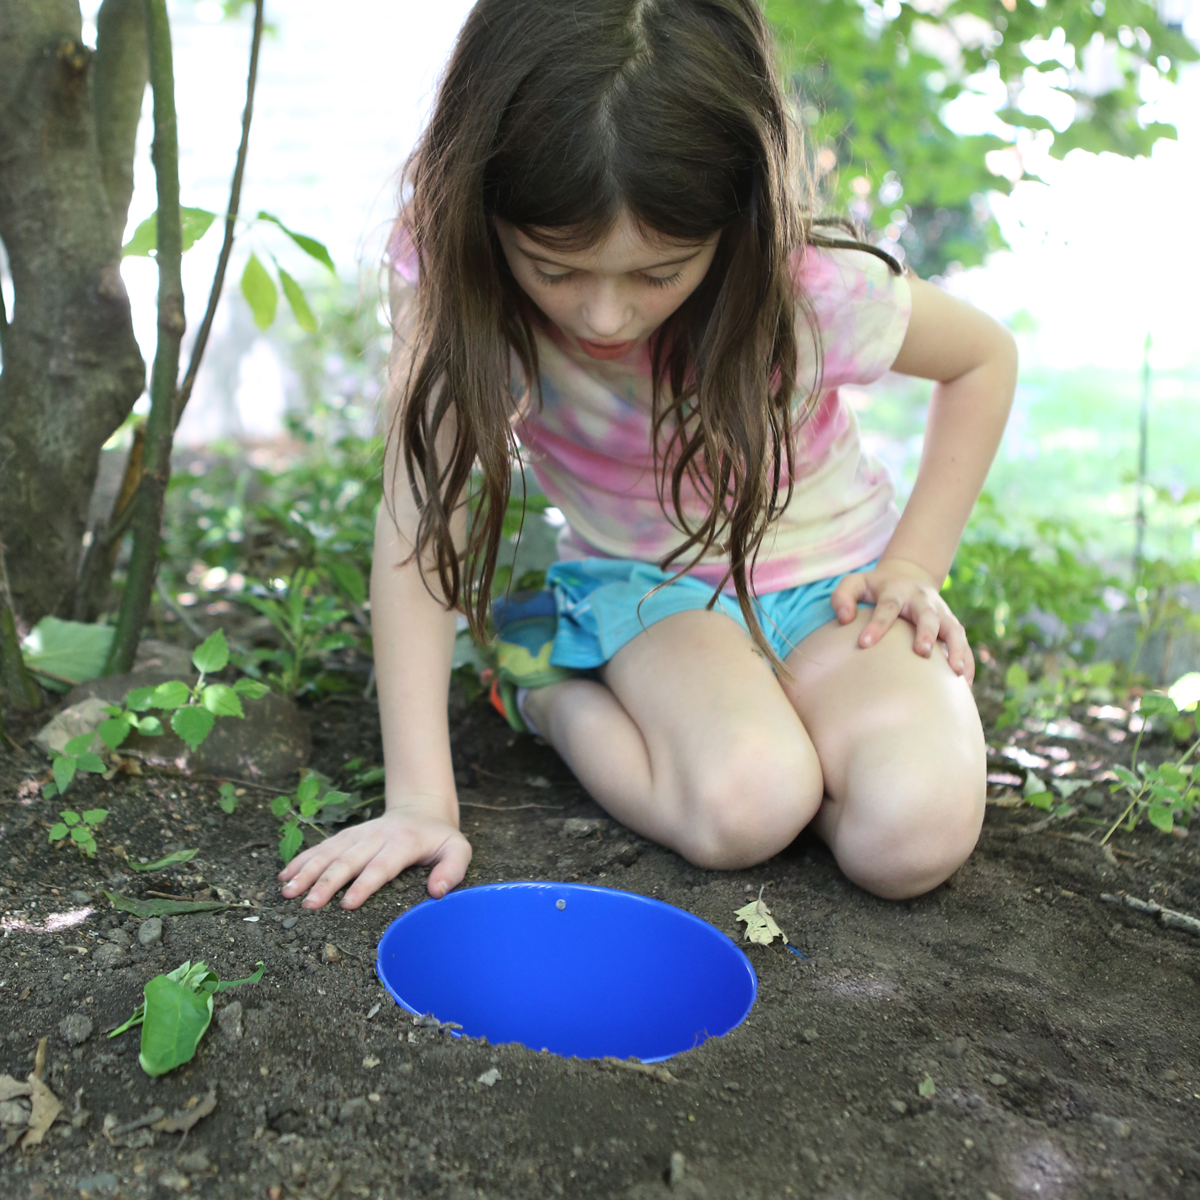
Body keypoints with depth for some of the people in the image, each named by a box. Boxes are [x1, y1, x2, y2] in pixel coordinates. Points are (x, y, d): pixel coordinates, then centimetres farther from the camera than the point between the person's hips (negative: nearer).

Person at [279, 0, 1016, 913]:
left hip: (823, 584, 1)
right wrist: (420, 797, -32)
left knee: (914, 834, -25)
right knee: (744, 808, -30)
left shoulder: (814, 292, -27)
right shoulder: (452, 272, -25)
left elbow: (987, 357, -6)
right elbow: (420, 516, -27)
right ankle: (552, 693, -1)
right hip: (642, 585, 0)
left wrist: (914, 567, -13)